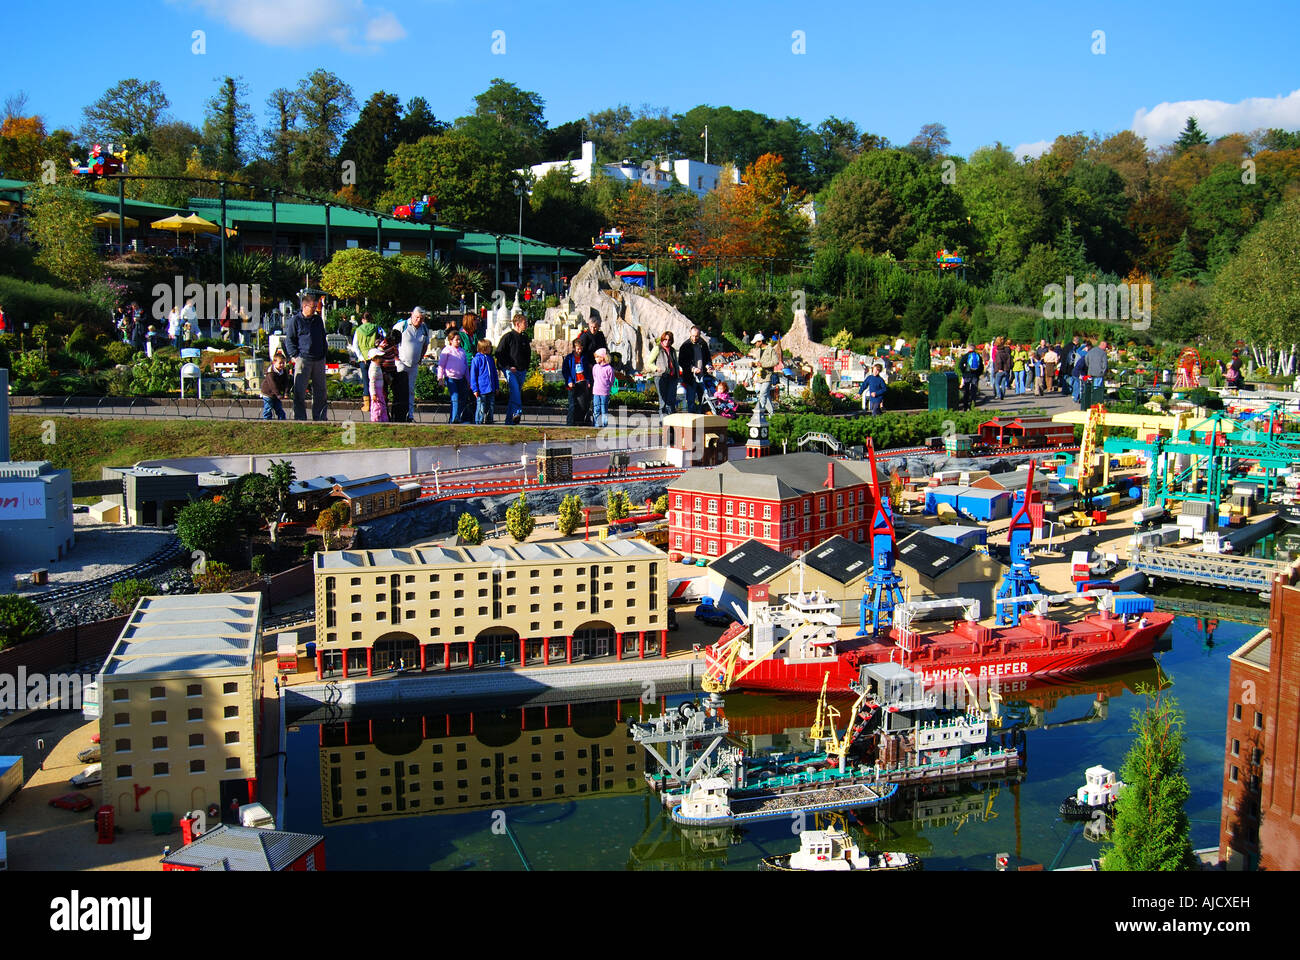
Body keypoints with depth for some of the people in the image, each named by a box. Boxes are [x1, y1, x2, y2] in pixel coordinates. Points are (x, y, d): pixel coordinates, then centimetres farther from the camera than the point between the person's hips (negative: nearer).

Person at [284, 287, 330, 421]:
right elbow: (289, 340, 1)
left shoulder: (318, 319, 15)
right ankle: (300, 418, 1)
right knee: (299, 391, -5)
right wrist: (294, 355, -8)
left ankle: (319, 418, 16)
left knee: (320, 391, 7)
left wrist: (324, 355, 15)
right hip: (303, 359, -5)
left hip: (319, 360, 5)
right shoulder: (295, 320, 0)